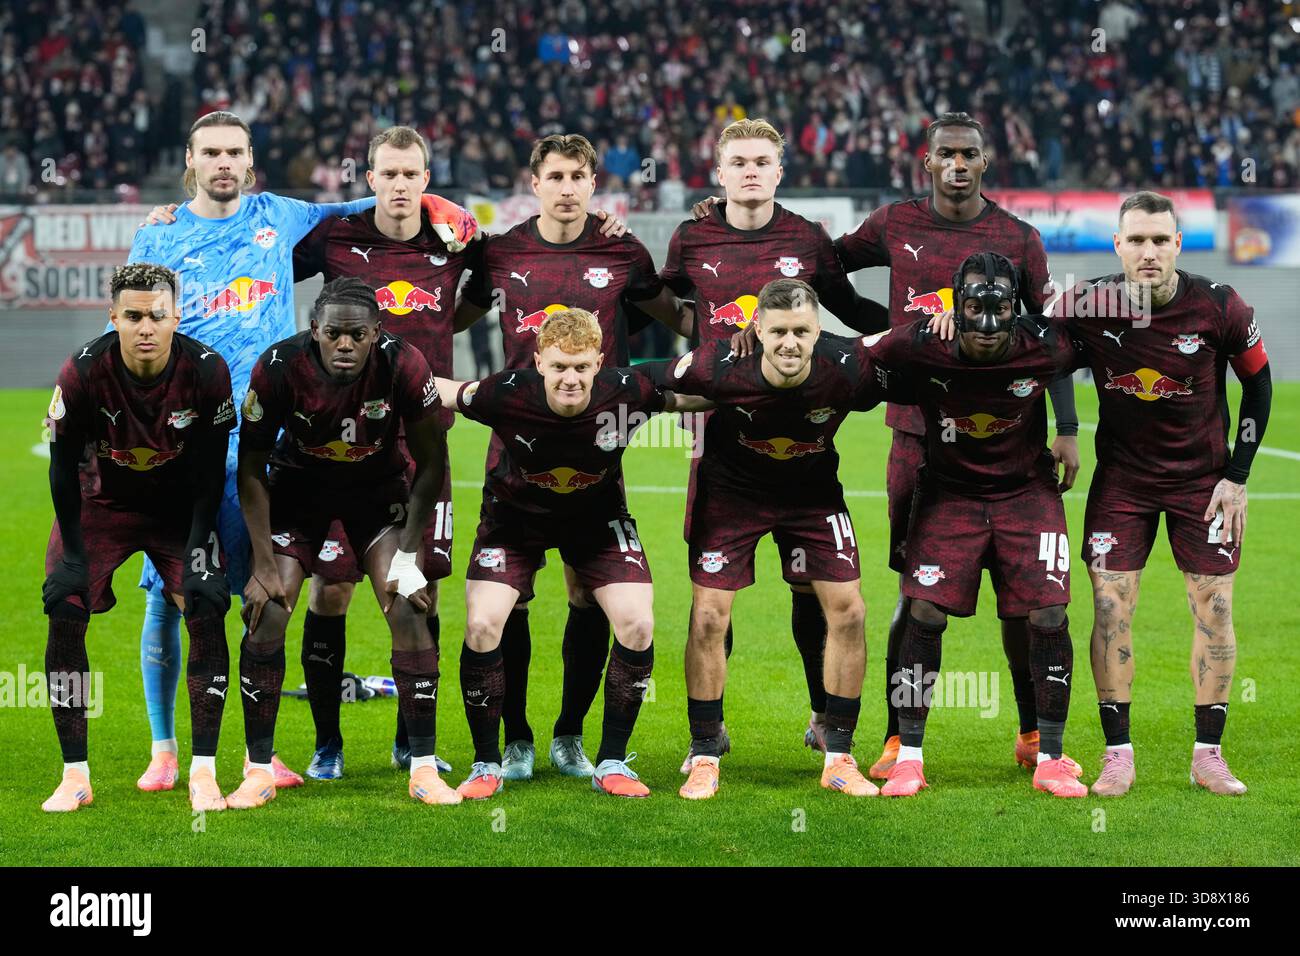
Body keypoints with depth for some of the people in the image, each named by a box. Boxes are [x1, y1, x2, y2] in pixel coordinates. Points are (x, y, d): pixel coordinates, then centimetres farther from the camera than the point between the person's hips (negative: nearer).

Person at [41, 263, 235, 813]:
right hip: (103, 501, 0)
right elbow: (64, 468, -13)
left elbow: (210, 470, -11)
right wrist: (73, 552, -13)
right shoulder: (83, 374, -26)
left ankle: (203, 773, -7)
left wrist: (200, 546, -16)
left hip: (180, 506, 0)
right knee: (65, 613, -15)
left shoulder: (207, 372, -23)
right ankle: (74, 776, -5)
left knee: (206, 613, -16)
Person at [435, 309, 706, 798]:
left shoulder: (627, 393, -29)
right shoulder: (506, 395, -32)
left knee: (638, 625, -13)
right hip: (516, 514, -1)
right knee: (482, 625, -16)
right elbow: (442, 392, -13)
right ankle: (487, 765, 3)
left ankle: (611, 764, 4)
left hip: (598, 515, 1)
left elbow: (690, 397, -10)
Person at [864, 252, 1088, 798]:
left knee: (1048, 615, -9)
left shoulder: (1045, 348, -19)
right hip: (949, 489, 0)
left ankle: (1050, 758, 4)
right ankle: (909, 757, 1)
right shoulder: (918, 348, -21)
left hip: (1026, 490, 0)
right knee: (925, 613, -10)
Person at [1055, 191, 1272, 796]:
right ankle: (1117, 756, 2)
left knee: (1214, 609, -1)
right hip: (1121, 474, 0)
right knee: (1110, 608, -6)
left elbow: (1258, 384, -1)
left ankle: (1208, 757, 9)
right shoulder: (1086, 305, -15)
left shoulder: (1220, 308, -15)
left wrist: (1237, 476, -3)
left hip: (1203, 475, 0)